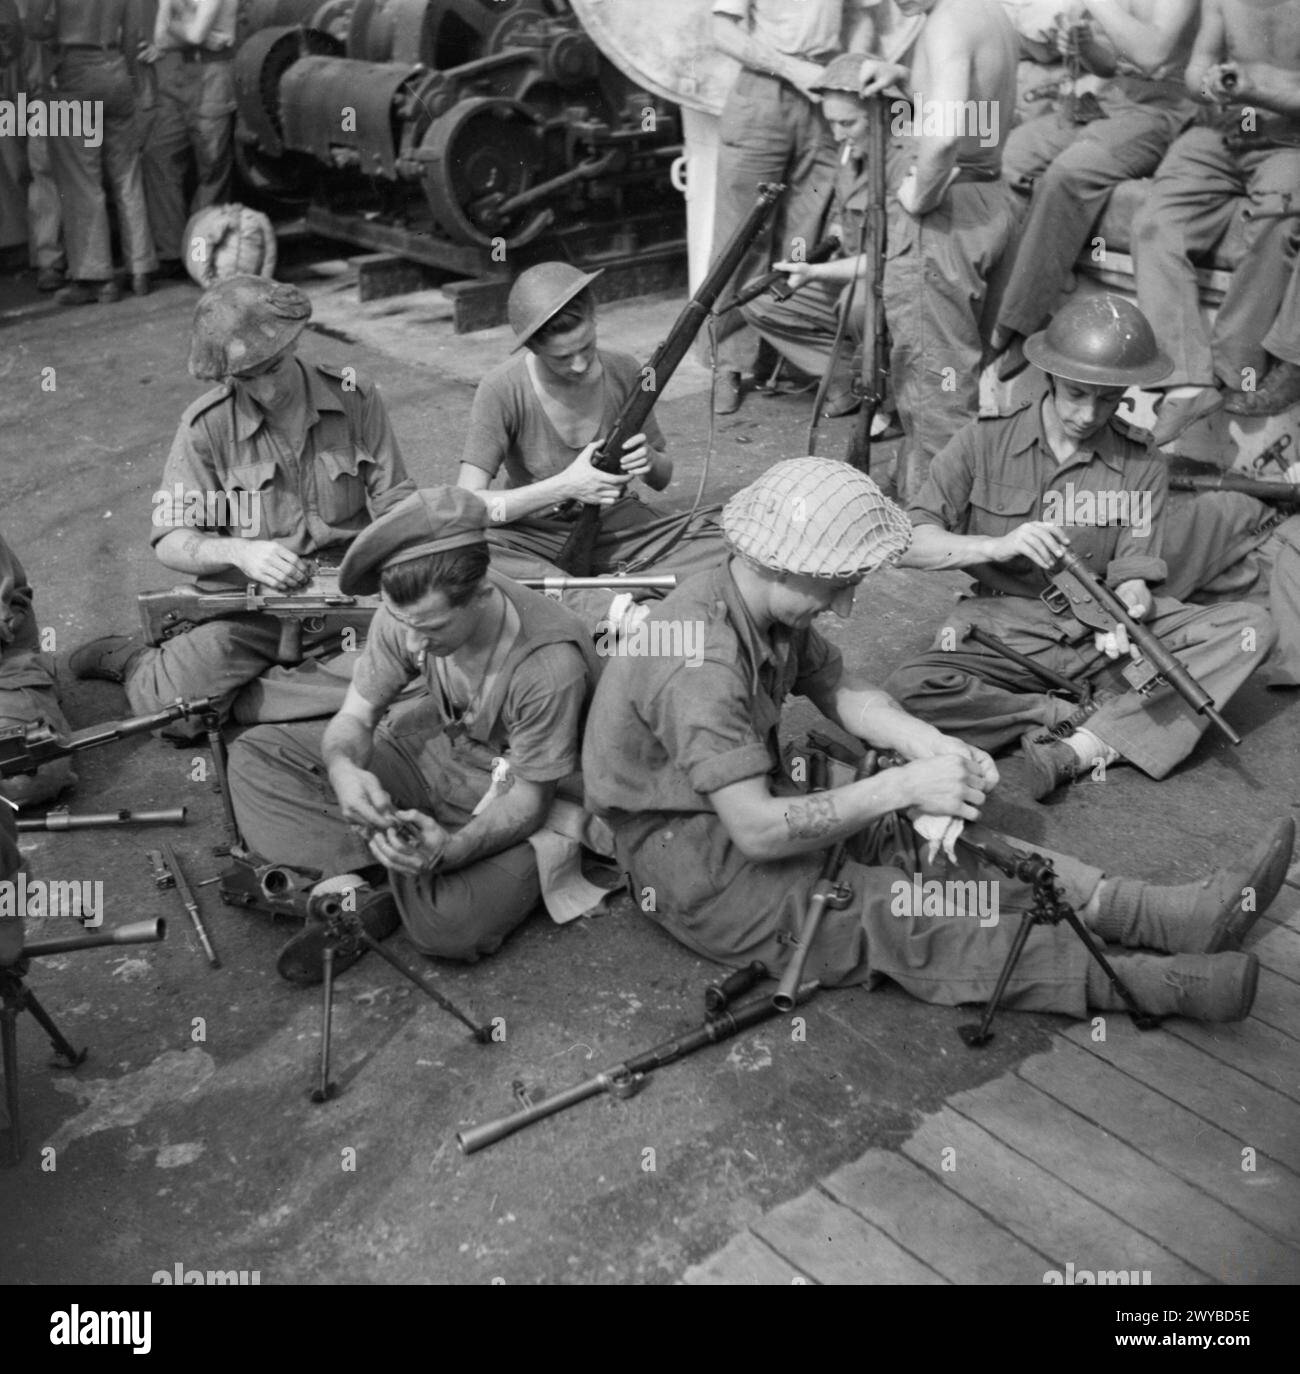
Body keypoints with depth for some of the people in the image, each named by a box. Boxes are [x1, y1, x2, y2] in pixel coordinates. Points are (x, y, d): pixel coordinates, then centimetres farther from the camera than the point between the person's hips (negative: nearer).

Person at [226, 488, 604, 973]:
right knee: (254, 754, -5)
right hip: (430, 749, 6)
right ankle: (385, 861, -16)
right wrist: (343, 768, -32)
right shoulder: (409, 611, -18)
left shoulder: (548, 664, -34)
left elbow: (528, 799, -23)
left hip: (512, 799, -5)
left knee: (453, 926, -35)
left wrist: (450, 849, -41)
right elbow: (355, 716, -7)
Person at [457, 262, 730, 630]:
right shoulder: (501, 391, -15)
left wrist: (650, 461, -18)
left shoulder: (623, 372, -5)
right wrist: (564, 486, -28)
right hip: (538, 537, -3)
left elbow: (662, 480, 7)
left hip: (620, 528, 3)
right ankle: (614, 609, -34)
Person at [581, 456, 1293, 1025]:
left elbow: (840, 689, 8)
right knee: (899, 918, -22)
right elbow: (756, 831, -32)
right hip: (691, 861, -9)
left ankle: (1175, 914, -9)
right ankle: (1165, 984, -27)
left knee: (947, 847, -5)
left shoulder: (774, 606, -2)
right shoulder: (700, 661, -32)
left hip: (759, 804, 9)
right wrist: (903, 786, -29)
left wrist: (931, 746, -12)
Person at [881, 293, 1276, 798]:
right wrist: (998, 546, -23)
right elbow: (906, 544, -7)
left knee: (1251, 628, -19)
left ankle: (1082, 747, -31)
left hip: (1100, 639, 2)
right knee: (907, 690, -31)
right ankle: (1111, 719, -20)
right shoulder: (984, 443, -2)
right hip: (1008, 637, -2)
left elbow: (1134, 578, -3)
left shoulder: (1141, 468, 2)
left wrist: (1128, 612, -27)